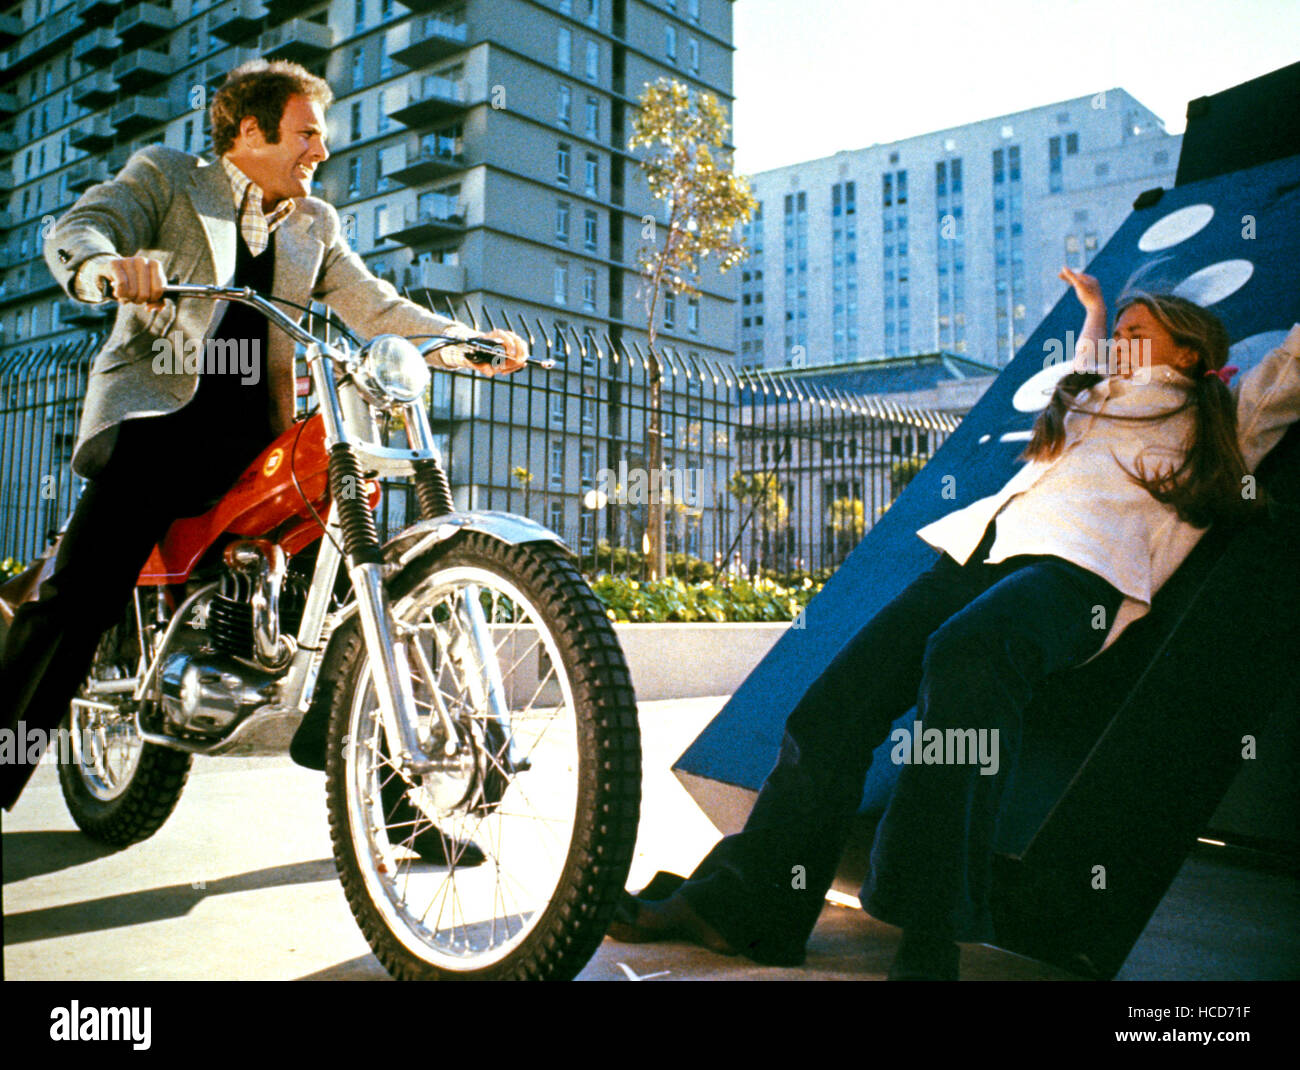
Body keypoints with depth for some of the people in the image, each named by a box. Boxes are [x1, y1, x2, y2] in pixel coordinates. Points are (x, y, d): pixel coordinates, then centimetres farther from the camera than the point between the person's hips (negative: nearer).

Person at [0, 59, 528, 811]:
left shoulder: (316, 224, 22)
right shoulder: (164, 175, 12)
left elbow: (375, 306, 12)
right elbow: (76, 231, -3)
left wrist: (474, 346, -5)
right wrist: (105, 267, -29)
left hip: (256, 431, 4)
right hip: (159, 410, -3)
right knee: (82, 596, -19)